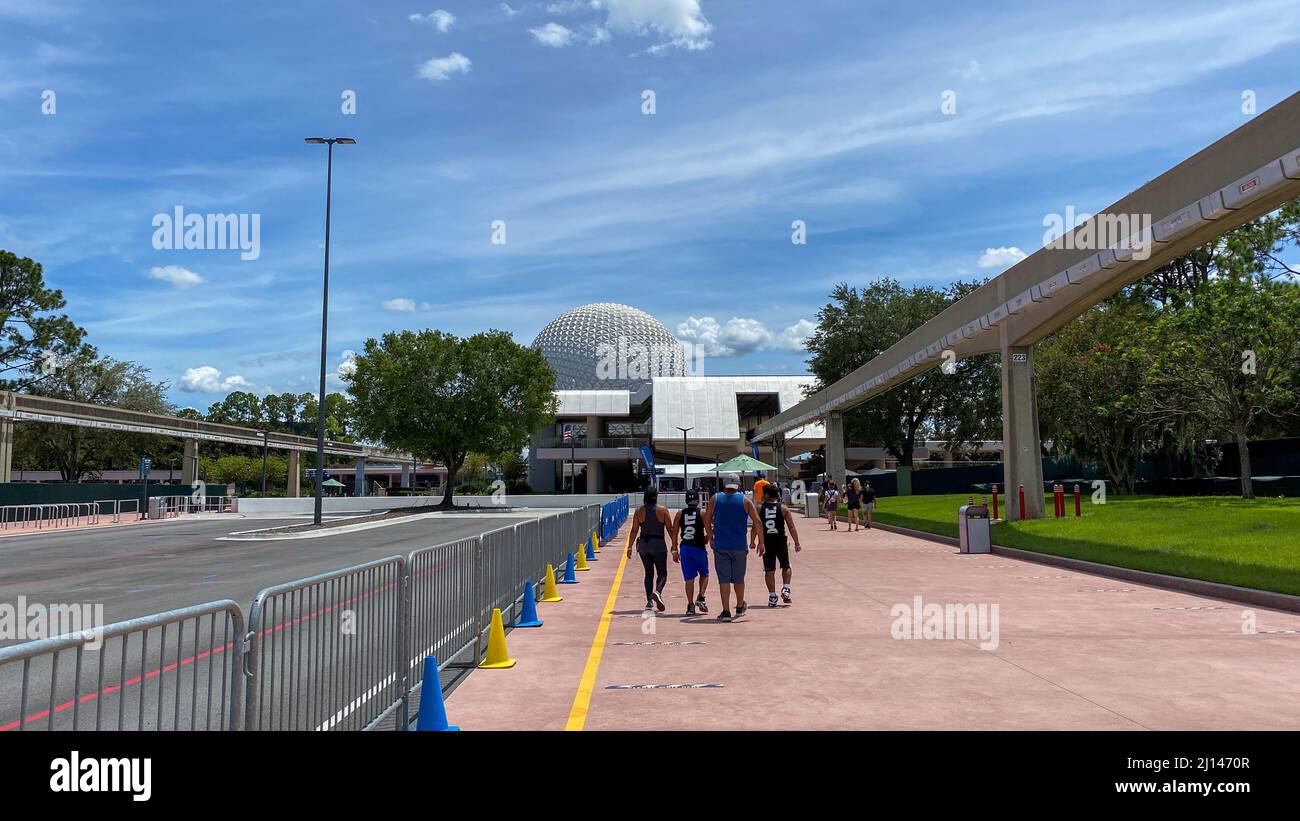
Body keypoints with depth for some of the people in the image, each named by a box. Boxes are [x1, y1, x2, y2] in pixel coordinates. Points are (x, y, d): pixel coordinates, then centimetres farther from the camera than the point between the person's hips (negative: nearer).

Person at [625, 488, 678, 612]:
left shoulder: (639, 511, 1)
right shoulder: (663, 510, -3)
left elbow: (634, 531, 0)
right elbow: (671, 530, -4)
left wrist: (629, 547, 7)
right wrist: (674, 549, -1)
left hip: (643, 545, 2)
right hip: (659, 545, -2)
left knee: (649, 573, 15)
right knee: (662, 573, 5)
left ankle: (649, 602, 10)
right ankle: (657, 592, -24)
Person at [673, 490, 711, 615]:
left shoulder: (680, 514, 5)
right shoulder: (702, 513, -2)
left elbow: (674, 533, 4)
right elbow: (709, 532, -7)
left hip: (685, 548, 2)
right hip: (699, 548, -2)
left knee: (689, 578, 6)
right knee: (704, 575, 16)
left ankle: (690, 605, 4)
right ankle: (700, 598, -1)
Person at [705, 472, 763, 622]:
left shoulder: (715, 499, 2)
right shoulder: (745, 501, 1)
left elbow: (707, 520, 8)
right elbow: (758, 522, -2)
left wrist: (710, 537, 22)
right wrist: (753, 541, 9)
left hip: (720, 545, -1)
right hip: (740, 546, 1)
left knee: (724, 579, 1)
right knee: (738, 578, 16)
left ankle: (726, 612, -4)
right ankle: (740, 607, 32)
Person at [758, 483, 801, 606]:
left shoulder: (759, 509, -1)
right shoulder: (783, 508, -2)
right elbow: (791, 527, -4)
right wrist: (797, 543, 1)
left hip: (766, 543, 0)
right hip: (780, 541, 0)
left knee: (769, 570, 7)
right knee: (786, 566, 19)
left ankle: (772, 597, 5)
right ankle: (785, 589, 1)